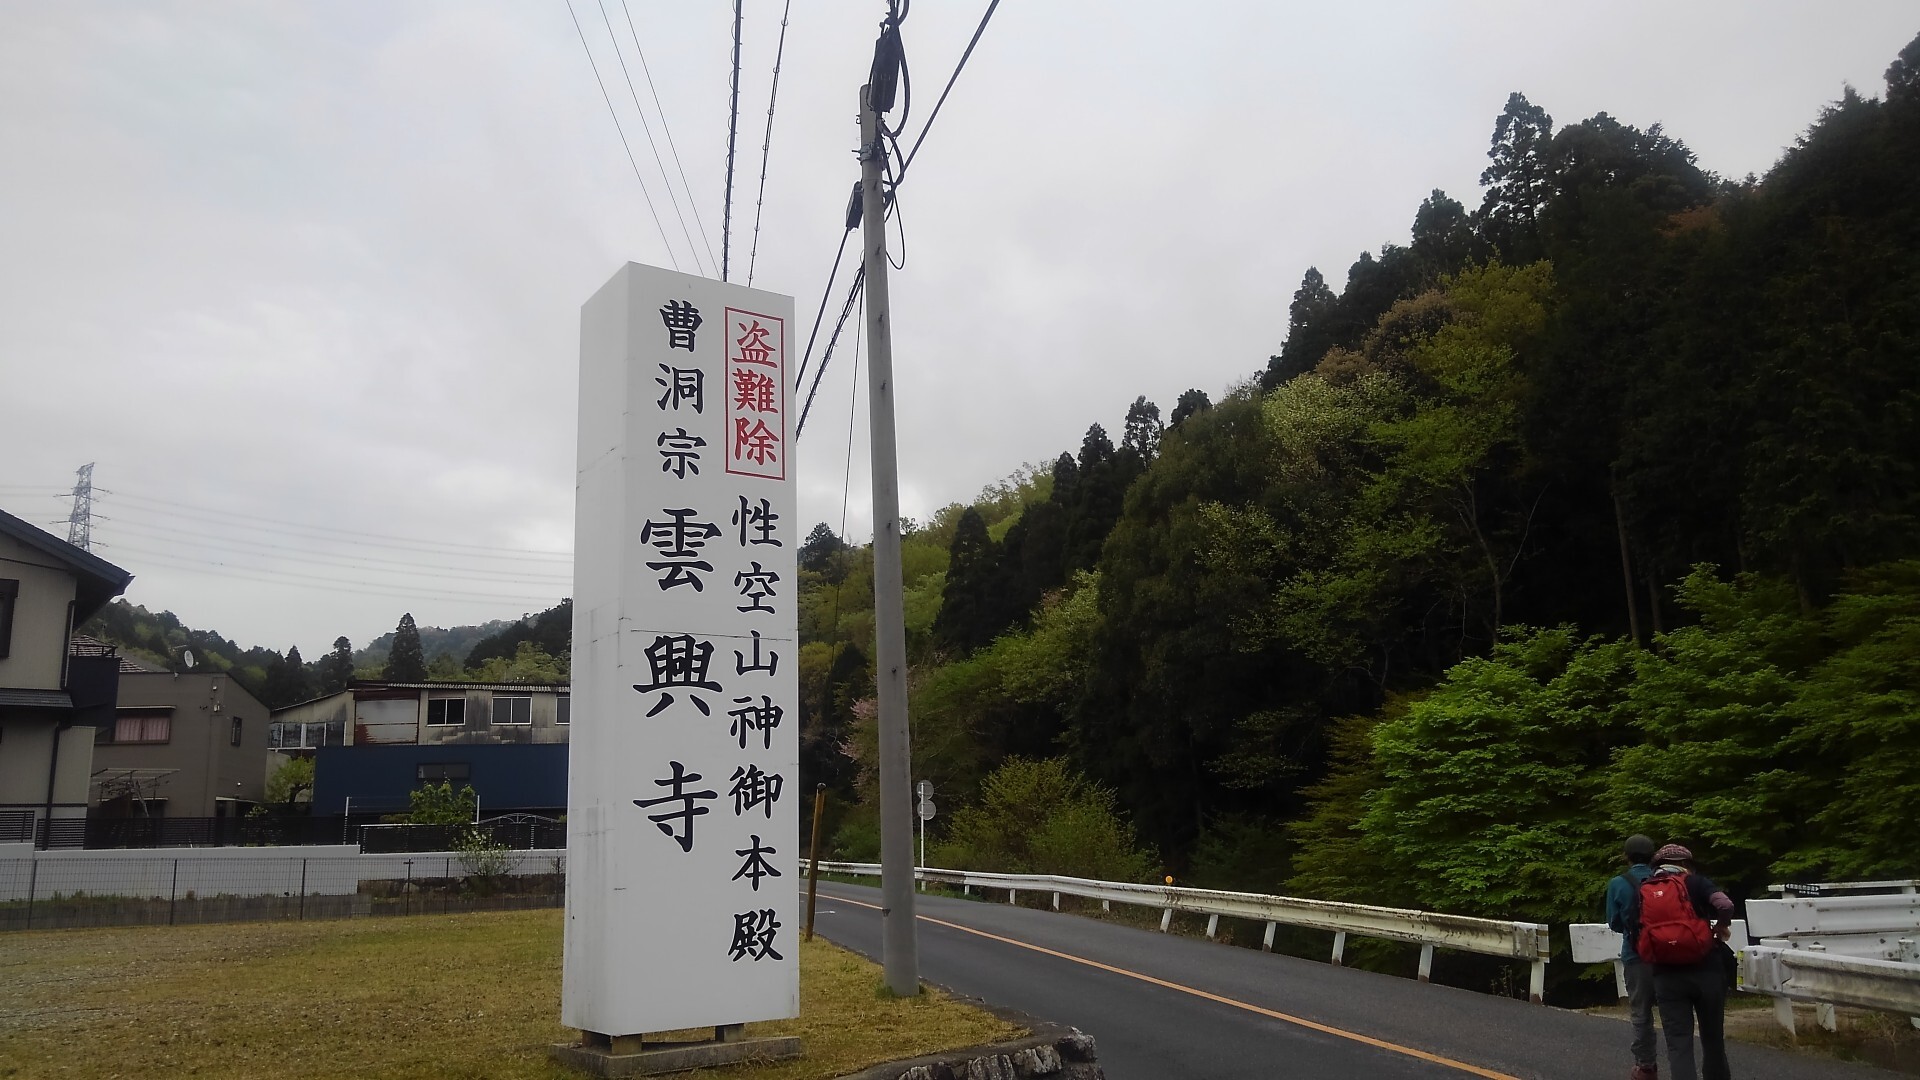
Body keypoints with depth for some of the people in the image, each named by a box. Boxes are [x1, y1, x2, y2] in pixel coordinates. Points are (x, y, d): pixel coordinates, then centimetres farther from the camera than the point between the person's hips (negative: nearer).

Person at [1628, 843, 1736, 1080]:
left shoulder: (1641, 894, 10)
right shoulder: (1695, 882, 3)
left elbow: (1637, 940, 6)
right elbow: (1725, 905, -16)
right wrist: (1722, 927, 3)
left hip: (1666, 976, 1)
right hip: (1704, 970, -1)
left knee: (1678, 1044, 1)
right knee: (1712, 1037, 18)